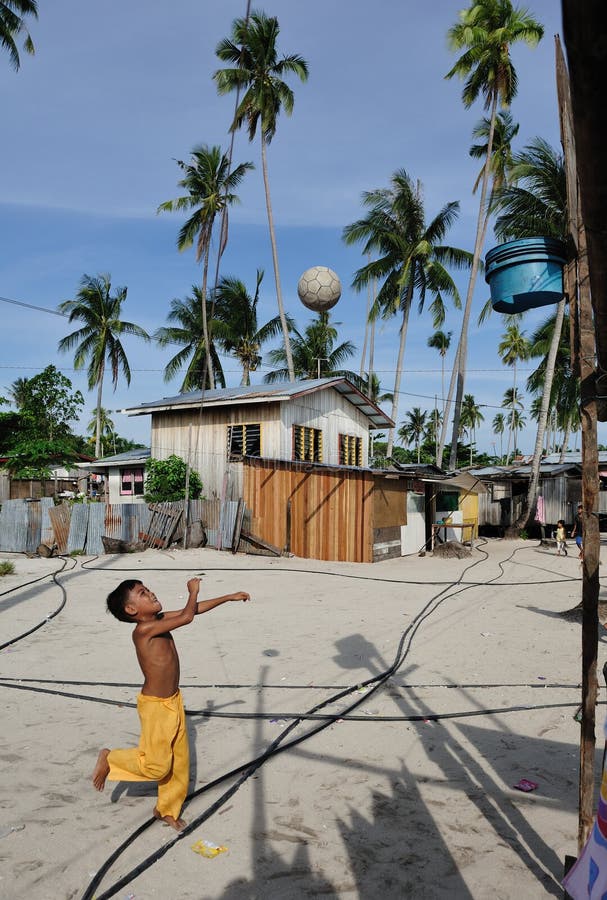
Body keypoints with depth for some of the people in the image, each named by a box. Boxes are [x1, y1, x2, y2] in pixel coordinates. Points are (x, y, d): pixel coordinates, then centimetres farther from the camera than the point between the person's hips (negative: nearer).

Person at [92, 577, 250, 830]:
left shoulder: (160, 620, -2)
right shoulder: (144, 629, -27)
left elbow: (196, 609, 5)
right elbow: (187, 616, -32)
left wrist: (229, 597, 5)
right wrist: (193, 591, -15)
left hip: (174, 701, 8)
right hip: (155, 706, -8)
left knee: (179, 760, 17)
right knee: (156, 765, 2)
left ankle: (167, 809, 37)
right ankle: (110, 758, 23)